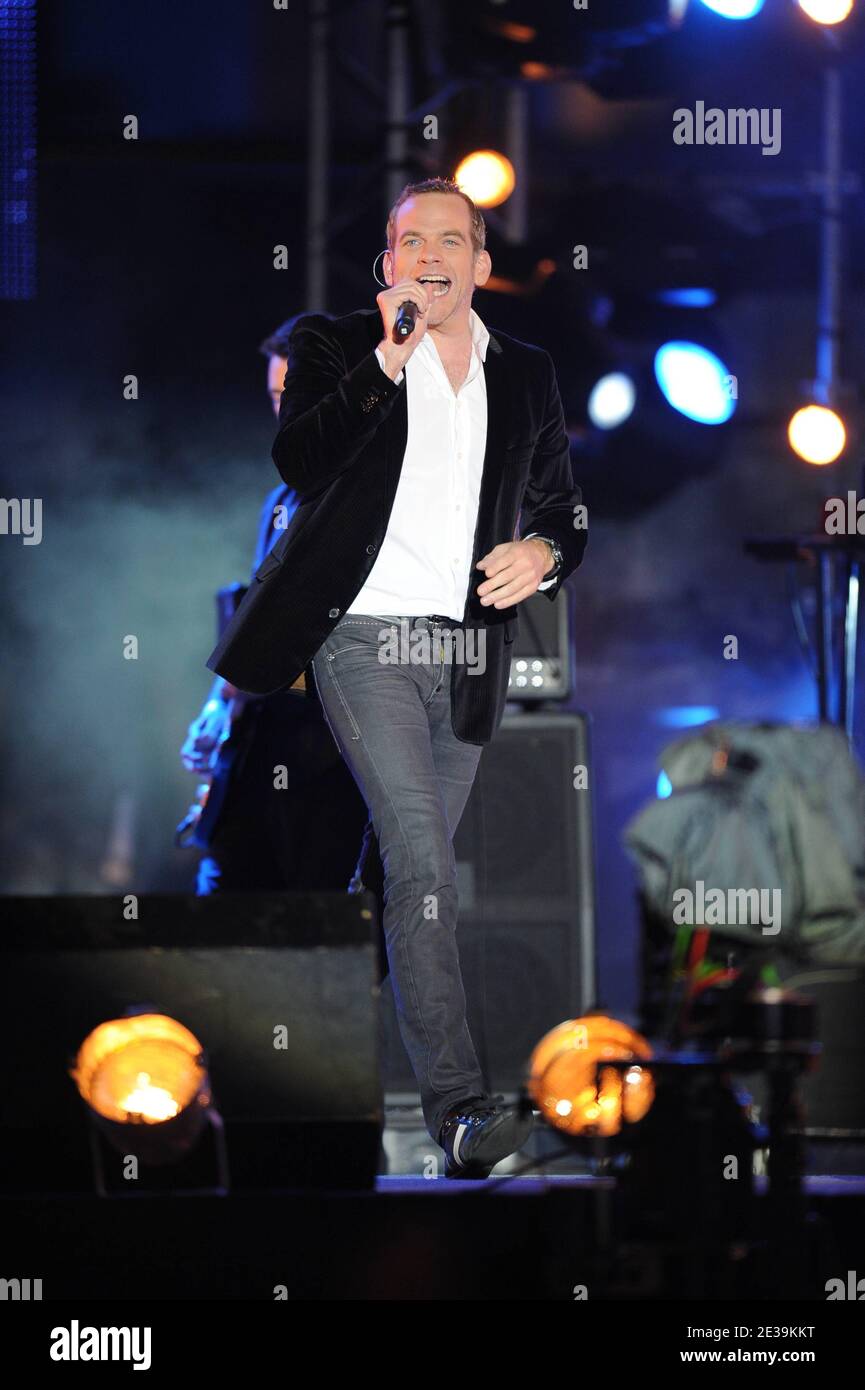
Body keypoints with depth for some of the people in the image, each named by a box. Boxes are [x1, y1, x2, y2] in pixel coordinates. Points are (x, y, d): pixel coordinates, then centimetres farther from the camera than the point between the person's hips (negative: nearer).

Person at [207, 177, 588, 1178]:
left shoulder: (526, 375, 15)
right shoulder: (335, 349, 4)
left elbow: (562, 512, 19)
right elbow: (300, 464, -13)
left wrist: (544, 551, -4)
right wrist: (387, 360, -19)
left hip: (467, 650, 5)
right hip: (366, 636, -5)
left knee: (416, 867, 11)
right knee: (421, 862, -17)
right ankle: (459, 1106, -23)